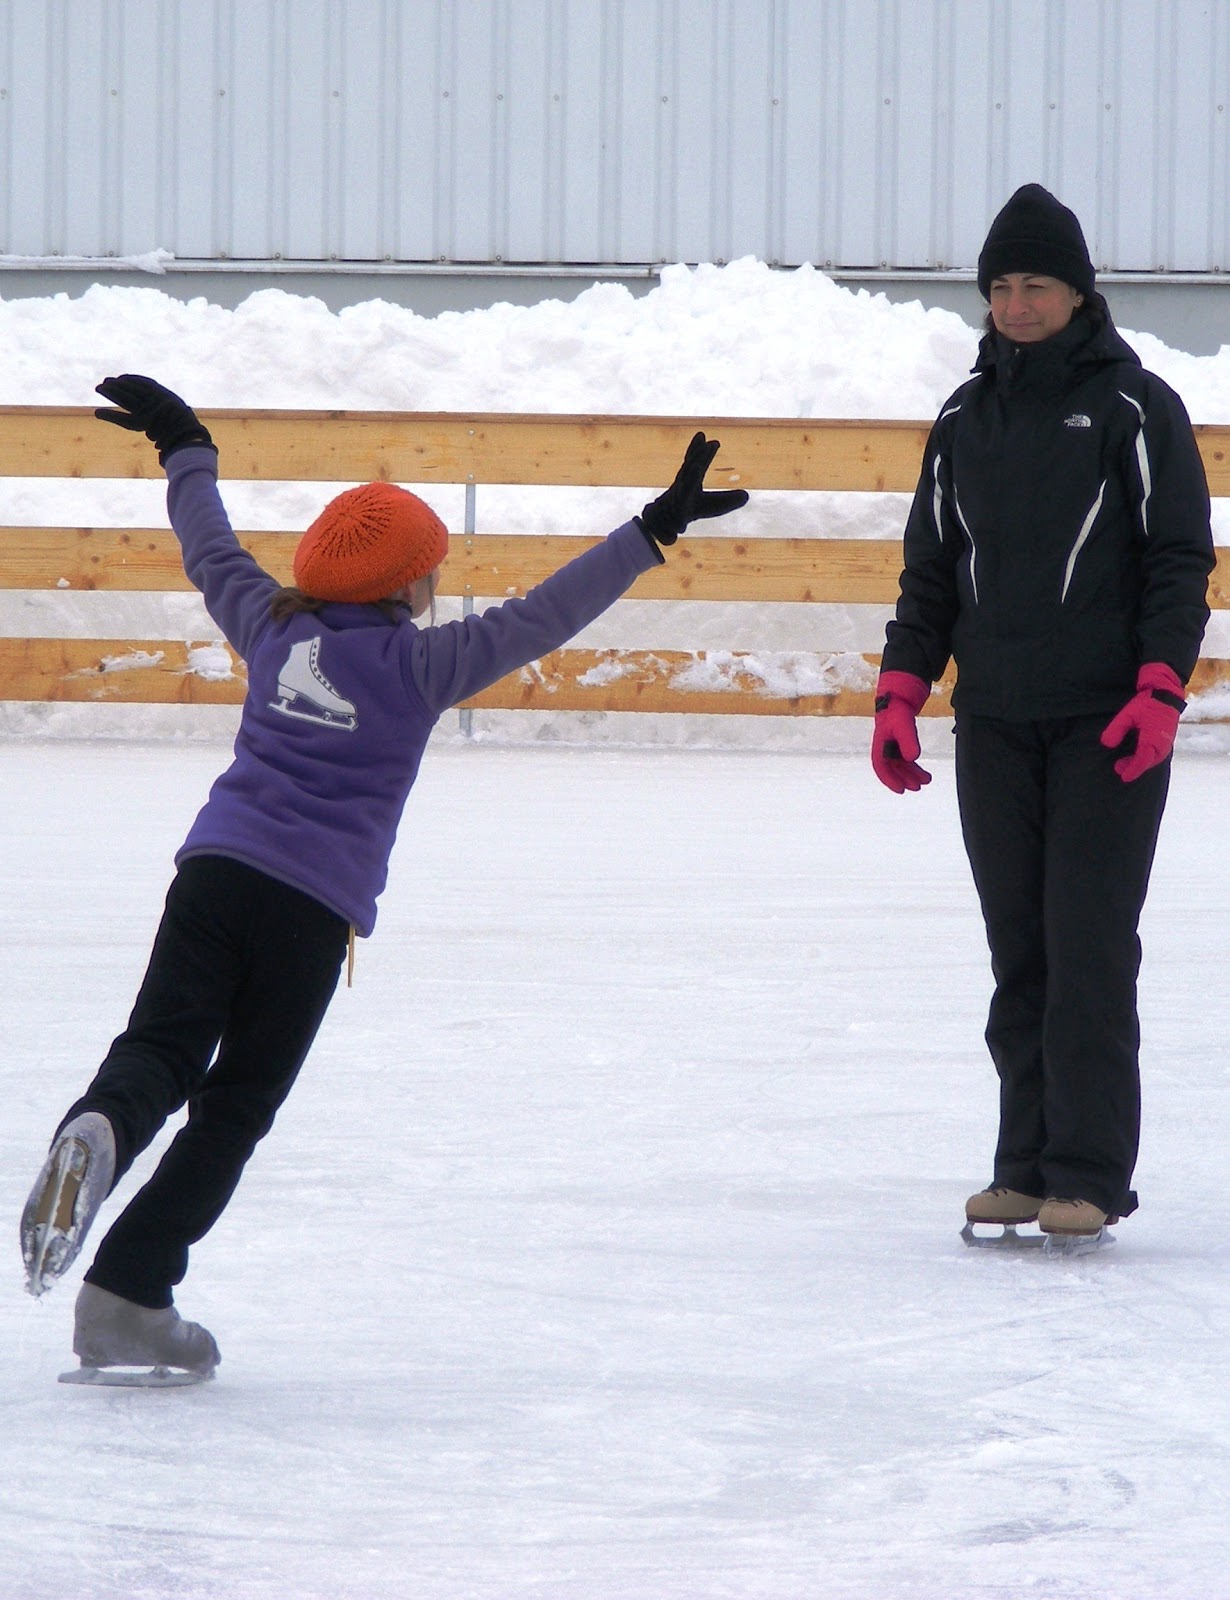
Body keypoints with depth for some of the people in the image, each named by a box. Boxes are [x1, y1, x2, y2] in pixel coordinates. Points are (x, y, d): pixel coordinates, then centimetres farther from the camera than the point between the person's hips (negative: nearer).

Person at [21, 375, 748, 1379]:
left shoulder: (275, 627, 15)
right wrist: (652, 533, -3)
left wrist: (187, 449, 48)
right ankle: (129, 1296, -3)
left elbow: (213, 553, 31)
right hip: (313, 909, -4)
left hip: (214, 872, 4)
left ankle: (98, 1133, -41)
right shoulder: (420, 664, 1)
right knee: (235, 1108, 3)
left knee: (161, 1050, -5)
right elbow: (540, 620, -4)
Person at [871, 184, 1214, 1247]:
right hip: (995, 723, 5)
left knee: (1090, 949, -9)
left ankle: (1088, 1177, -7)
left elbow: (1182, 560, -4)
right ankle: (1028, 1164, 10)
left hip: (1110, 723, -5)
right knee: (1019, 953, 5)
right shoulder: (966, 421, 13)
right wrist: (901, 692, 7)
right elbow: (930, 570, 17)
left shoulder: (1135, 408, -1)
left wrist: (1160, 689, -14)